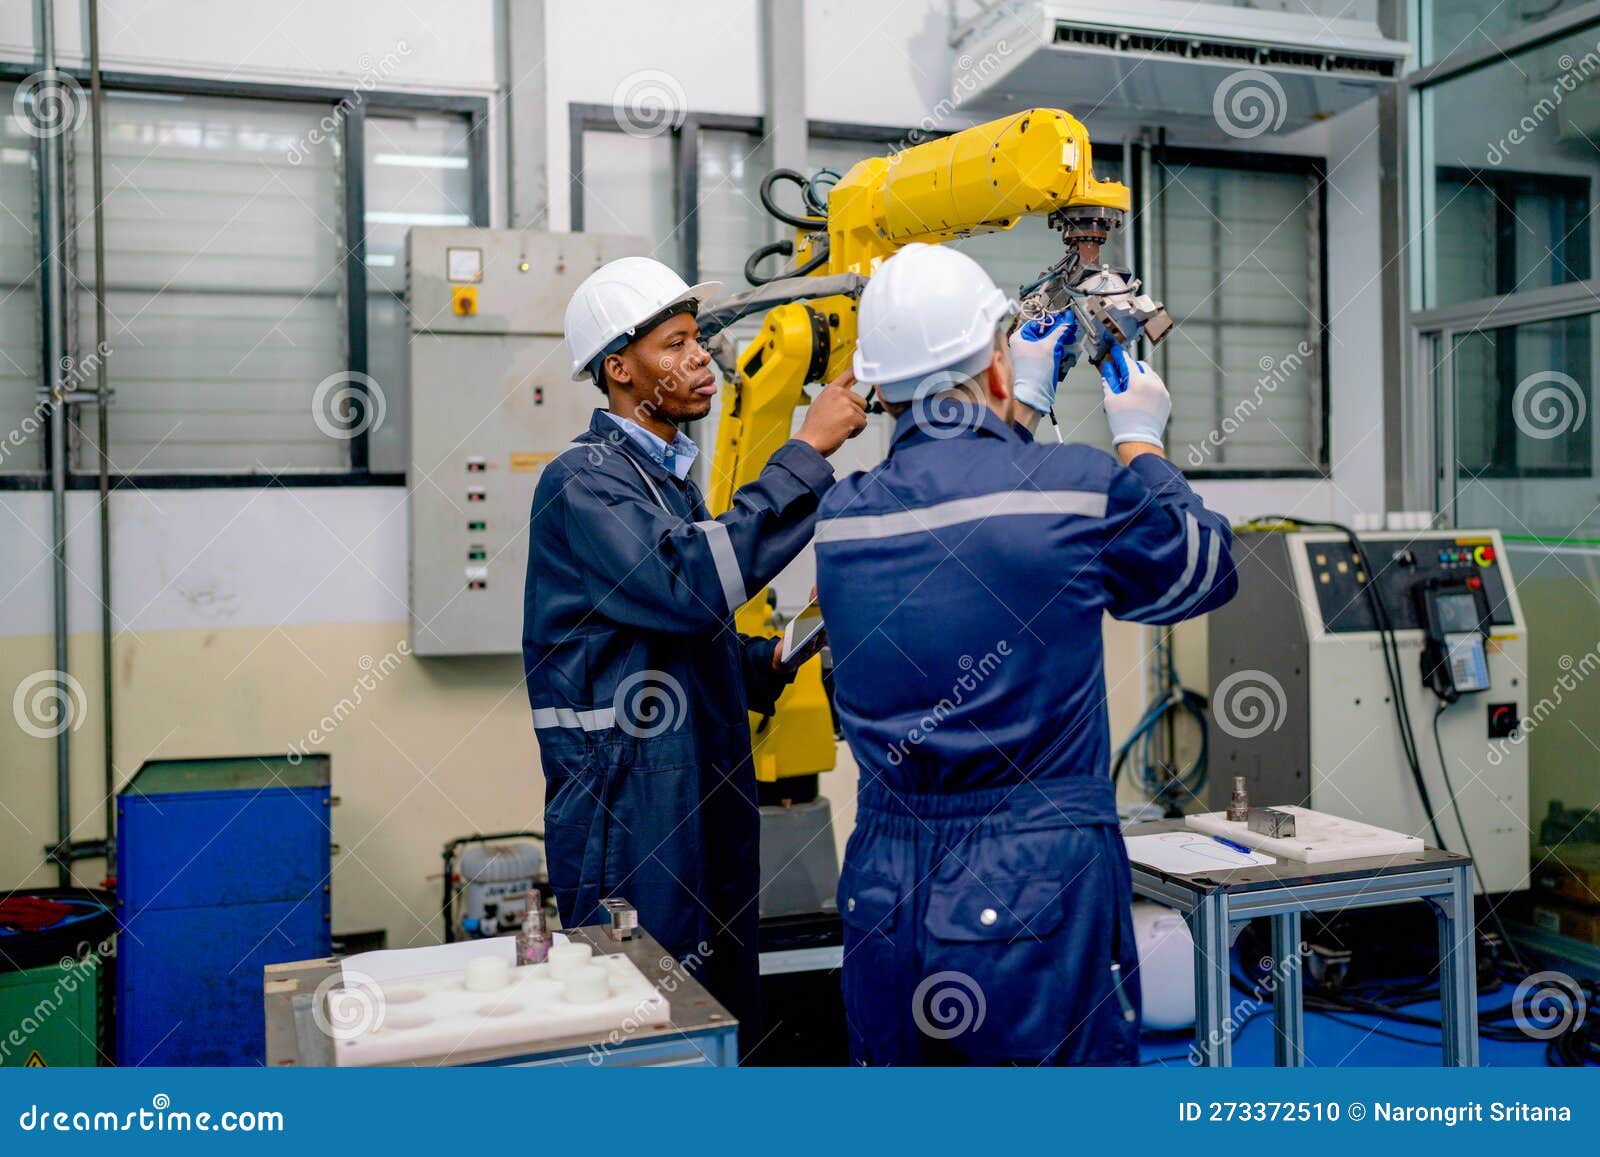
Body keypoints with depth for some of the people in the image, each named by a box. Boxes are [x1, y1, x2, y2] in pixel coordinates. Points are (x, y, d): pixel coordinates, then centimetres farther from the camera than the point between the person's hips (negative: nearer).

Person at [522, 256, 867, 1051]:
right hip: (628, 816, -9)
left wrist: (766, 662, 4)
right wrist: (806, 450, -25)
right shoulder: (583, 479, -13)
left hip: (705, 800, 9)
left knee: (724, 1025, 16)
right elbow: (690, 582, -29)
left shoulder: (671, 475, 17)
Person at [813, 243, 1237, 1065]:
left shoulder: (841, 515, -1)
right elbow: (1202, 573, 8)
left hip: (883, 899, 4)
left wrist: (1026, 405, 30)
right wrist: (1140, 442, 21)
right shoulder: (1081, 489, -12)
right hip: (1039, 898, -4)